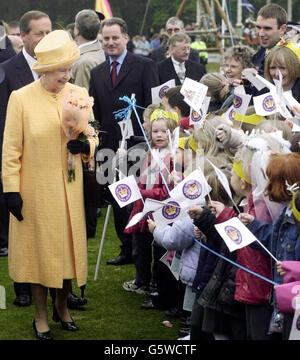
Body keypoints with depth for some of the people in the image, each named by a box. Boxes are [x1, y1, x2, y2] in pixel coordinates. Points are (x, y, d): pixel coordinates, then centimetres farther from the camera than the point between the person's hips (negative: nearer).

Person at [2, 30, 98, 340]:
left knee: (68, 247, 13)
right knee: (39, 249, 6)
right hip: (36, 190, -3)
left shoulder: (79, 94, -1)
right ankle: (41, 316, 21)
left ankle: (62, 306, 34)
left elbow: (93, 137, 7)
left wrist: (86, 146, -16)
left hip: (69, 190, 3)